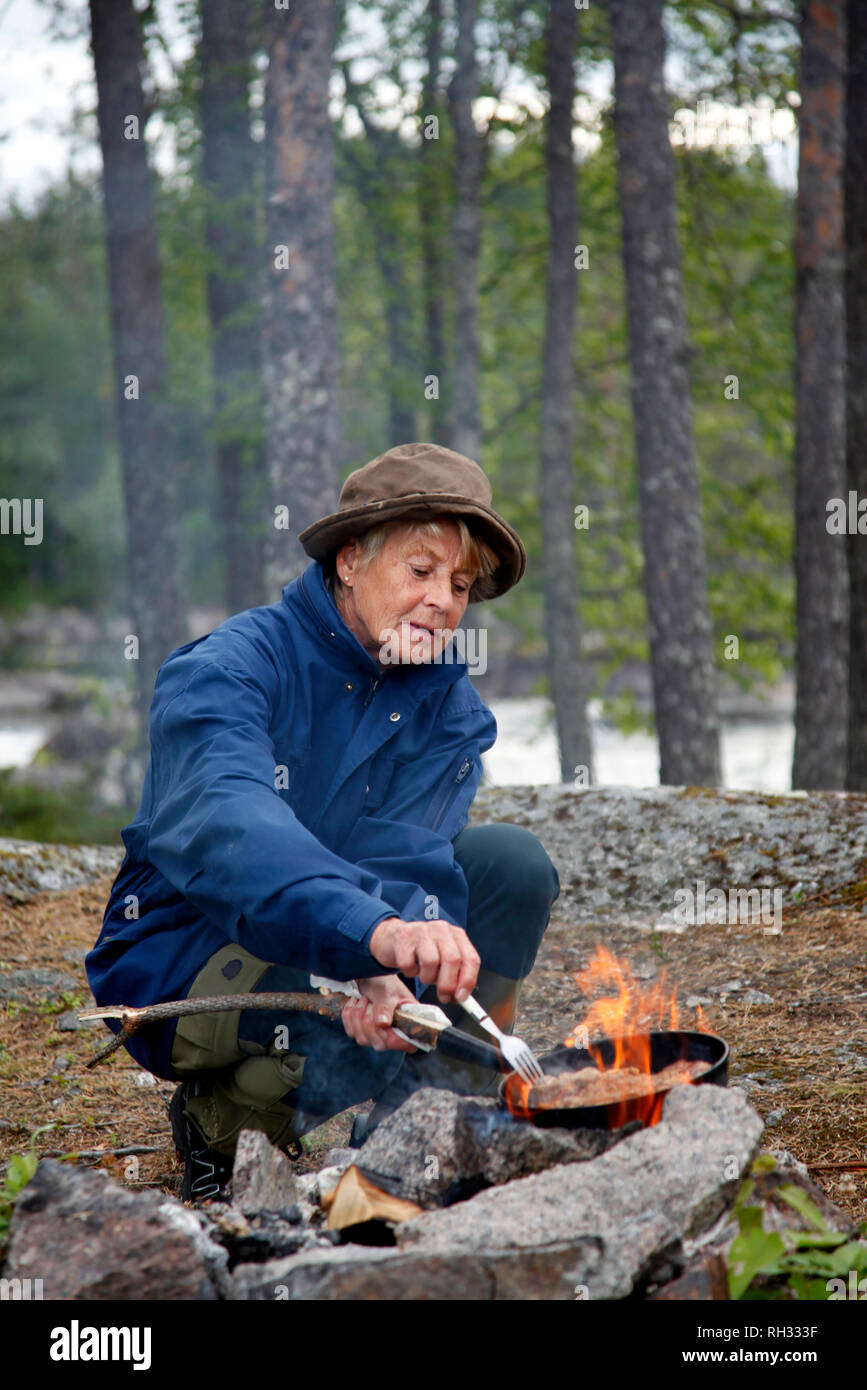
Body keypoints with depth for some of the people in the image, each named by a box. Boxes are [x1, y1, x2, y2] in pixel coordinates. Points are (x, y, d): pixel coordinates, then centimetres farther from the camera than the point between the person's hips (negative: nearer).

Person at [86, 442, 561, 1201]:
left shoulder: (450, 708, 0)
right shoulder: (225, 671, -19)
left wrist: (393, 974, -41)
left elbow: (406, 857, -16)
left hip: (336, 951, 6)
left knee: (512, 860, -14)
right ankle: (222, 1116, -6)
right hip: (178, 964, -6)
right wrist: (379, 933, -58)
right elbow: (228, 827, -40)